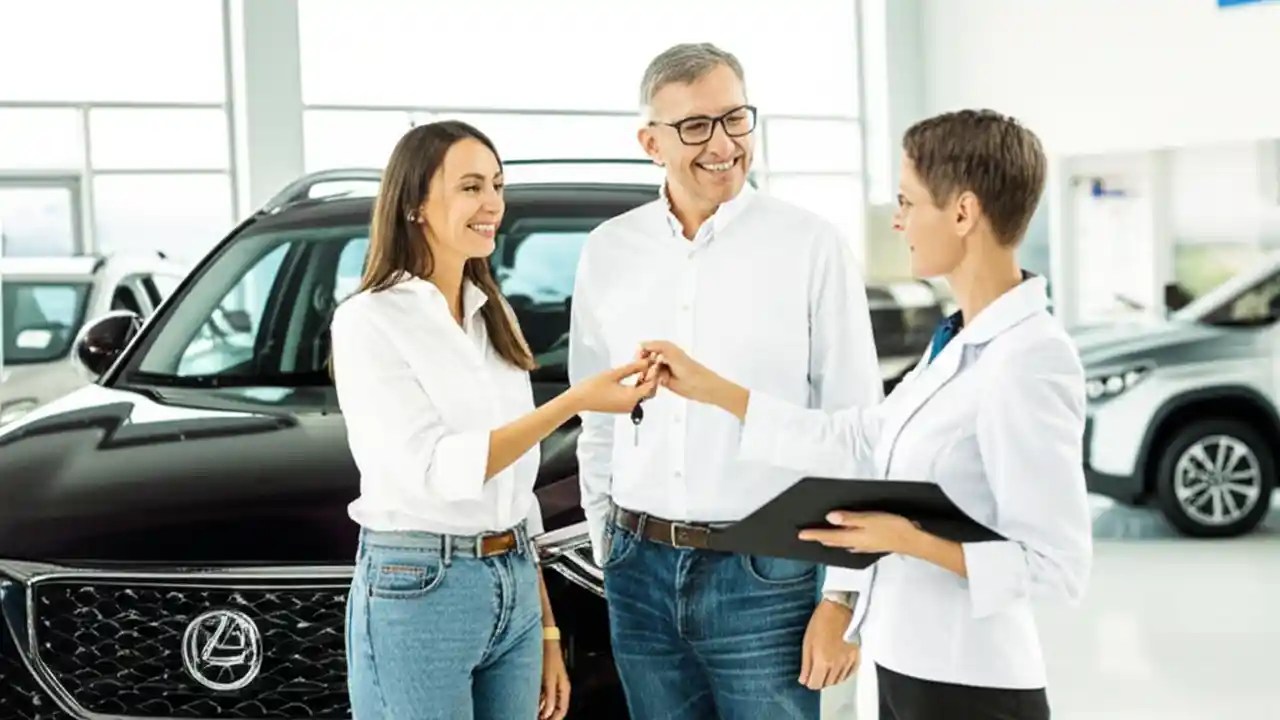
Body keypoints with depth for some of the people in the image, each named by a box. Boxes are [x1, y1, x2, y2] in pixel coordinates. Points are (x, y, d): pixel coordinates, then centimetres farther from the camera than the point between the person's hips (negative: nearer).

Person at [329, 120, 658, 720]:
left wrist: (545, 627, 13)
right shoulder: (369, 322, -10)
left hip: (514, 588, 7)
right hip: (416, 592, -6)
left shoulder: (494, 318, 12)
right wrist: (575, 402, -26)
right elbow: (438, 470, -19)